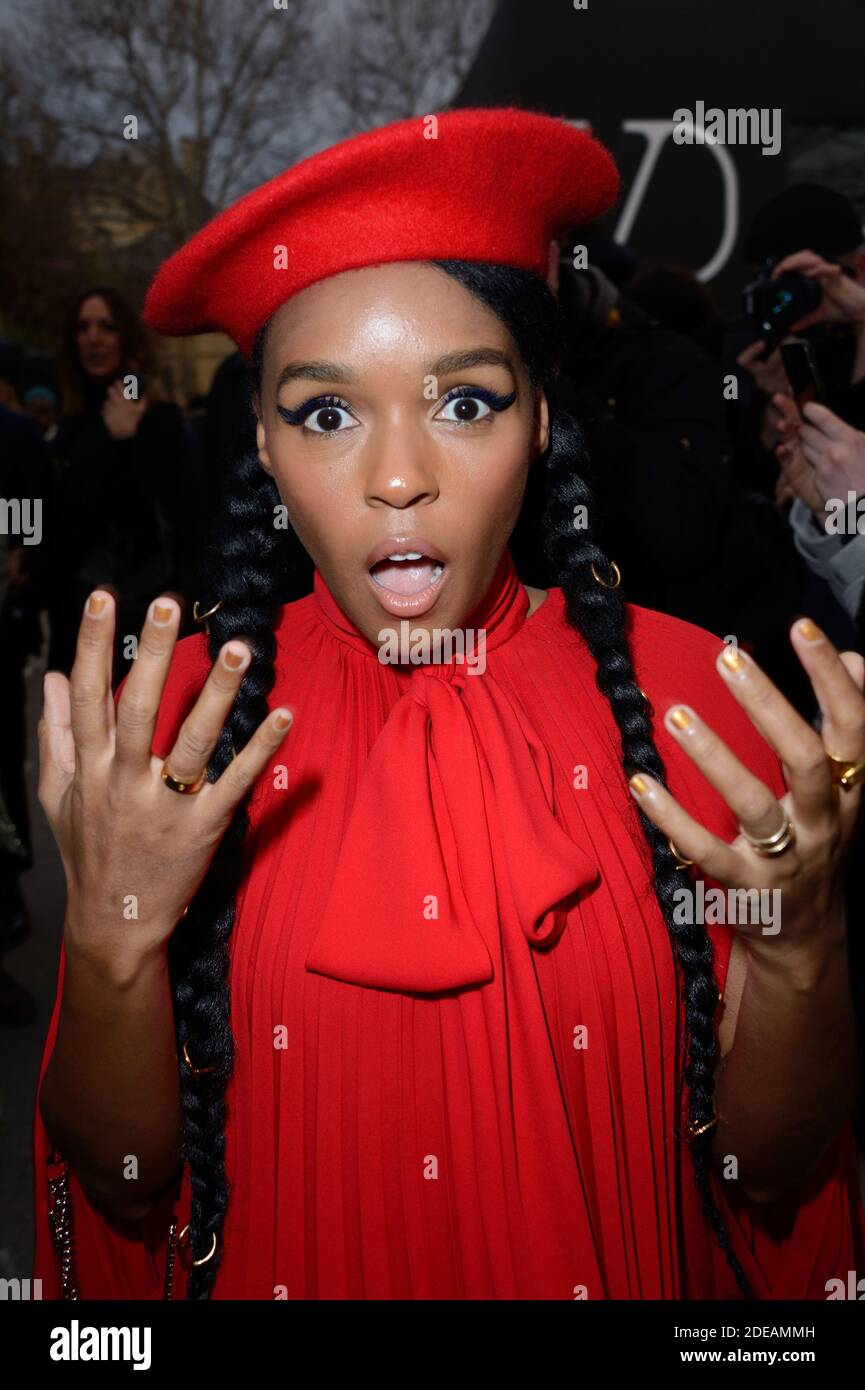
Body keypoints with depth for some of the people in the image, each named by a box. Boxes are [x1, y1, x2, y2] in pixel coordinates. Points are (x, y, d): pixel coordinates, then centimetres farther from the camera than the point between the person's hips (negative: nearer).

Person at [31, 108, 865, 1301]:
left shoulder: (678, 694, -15)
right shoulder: (180, 716, -13)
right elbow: (126, 1185, -10)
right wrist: (115, 938, -27)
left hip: (616, 1274, 0)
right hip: (277, 1276, 1)